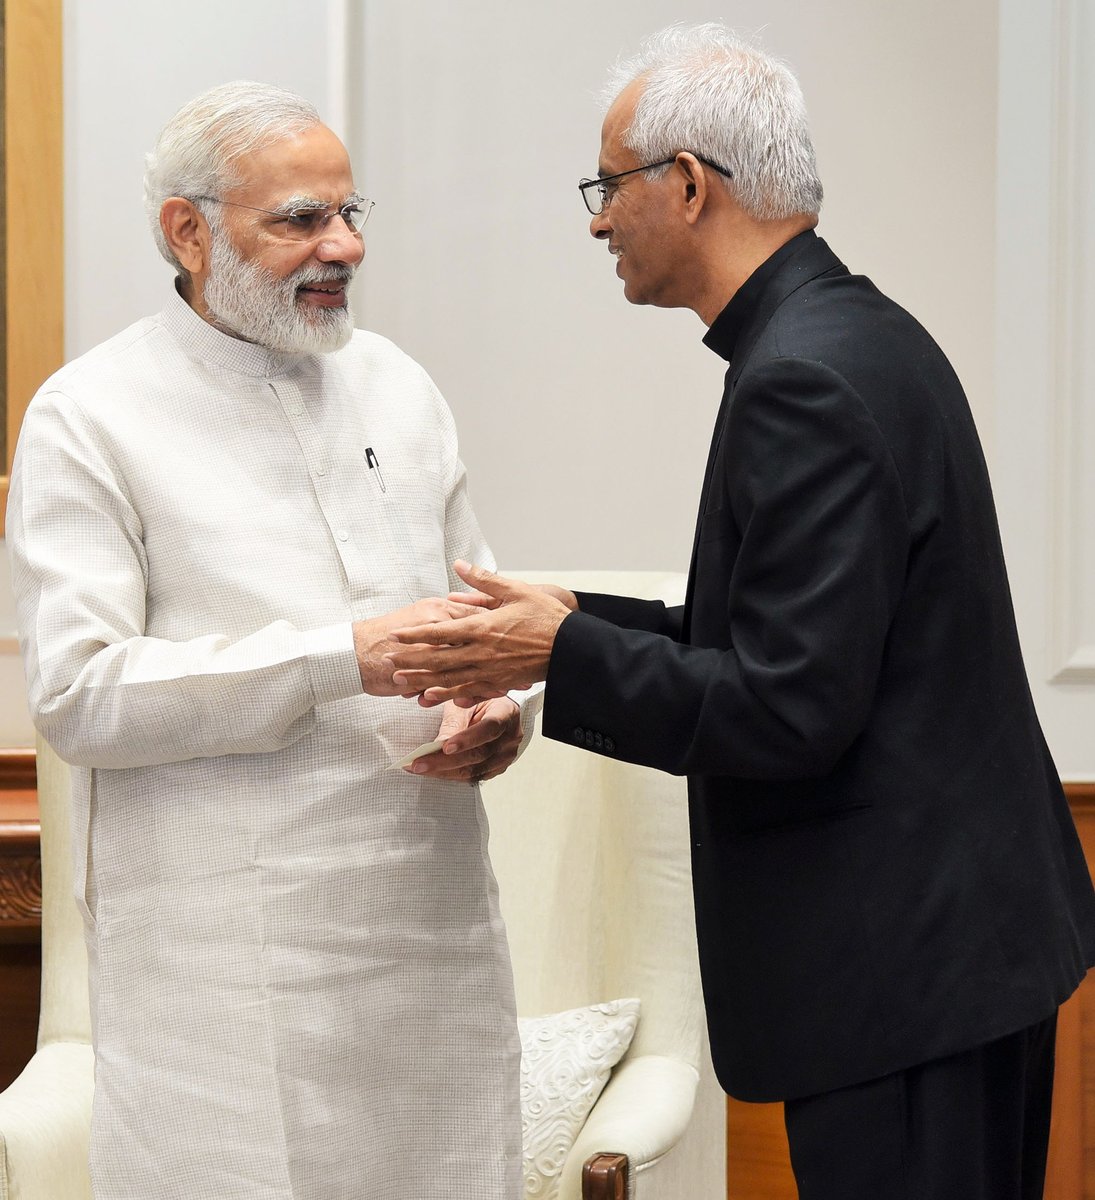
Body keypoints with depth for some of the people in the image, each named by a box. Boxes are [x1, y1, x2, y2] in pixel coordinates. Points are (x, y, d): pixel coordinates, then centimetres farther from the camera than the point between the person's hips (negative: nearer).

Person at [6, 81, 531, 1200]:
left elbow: (474, 596, 21)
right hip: (229, 959, -5)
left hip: (431, 918, 5)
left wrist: (496, 708, -3)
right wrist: (340, 656, -20)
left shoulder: (397, 384, 14)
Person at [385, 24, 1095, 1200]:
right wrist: (586, 622, 9)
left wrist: (563, 653, -15)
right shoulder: (862, 333, 11)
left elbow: (792, 710, -23)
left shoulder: (802, 382, -20)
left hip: (902, 965, -10)